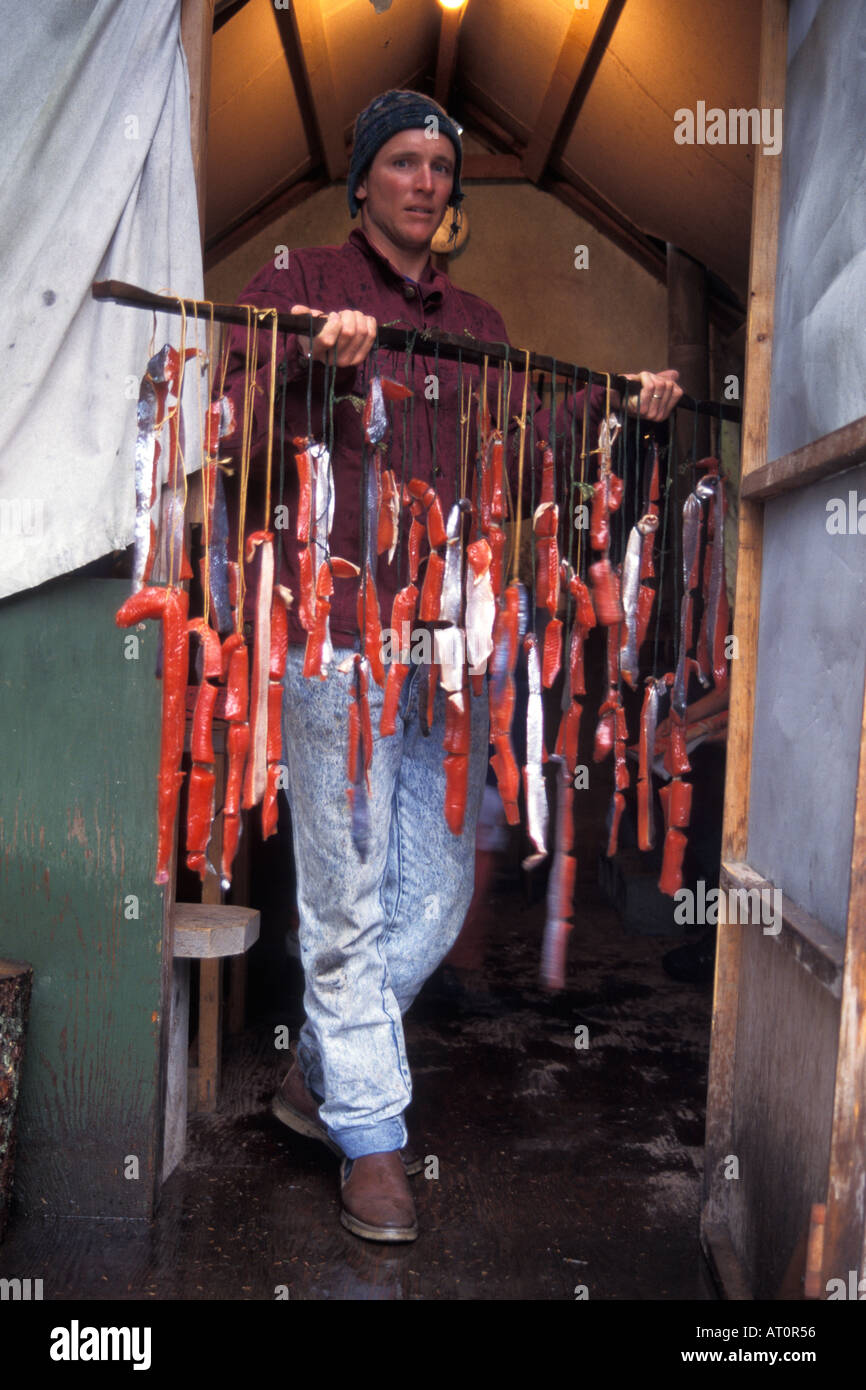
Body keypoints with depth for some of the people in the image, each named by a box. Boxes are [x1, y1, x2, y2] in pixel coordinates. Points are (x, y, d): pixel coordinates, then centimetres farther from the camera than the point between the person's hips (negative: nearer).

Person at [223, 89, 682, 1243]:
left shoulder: (478, 326, 20)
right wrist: (316, 362, -22)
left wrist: (620, 402, 12)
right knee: (349, 896, 0)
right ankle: (371, 1137, 17)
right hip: (336, 634, -5)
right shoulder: (294, 286, 6)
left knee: (438, 889, 10)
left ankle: (320, 1071, 32)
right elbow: (242, 430, -5)